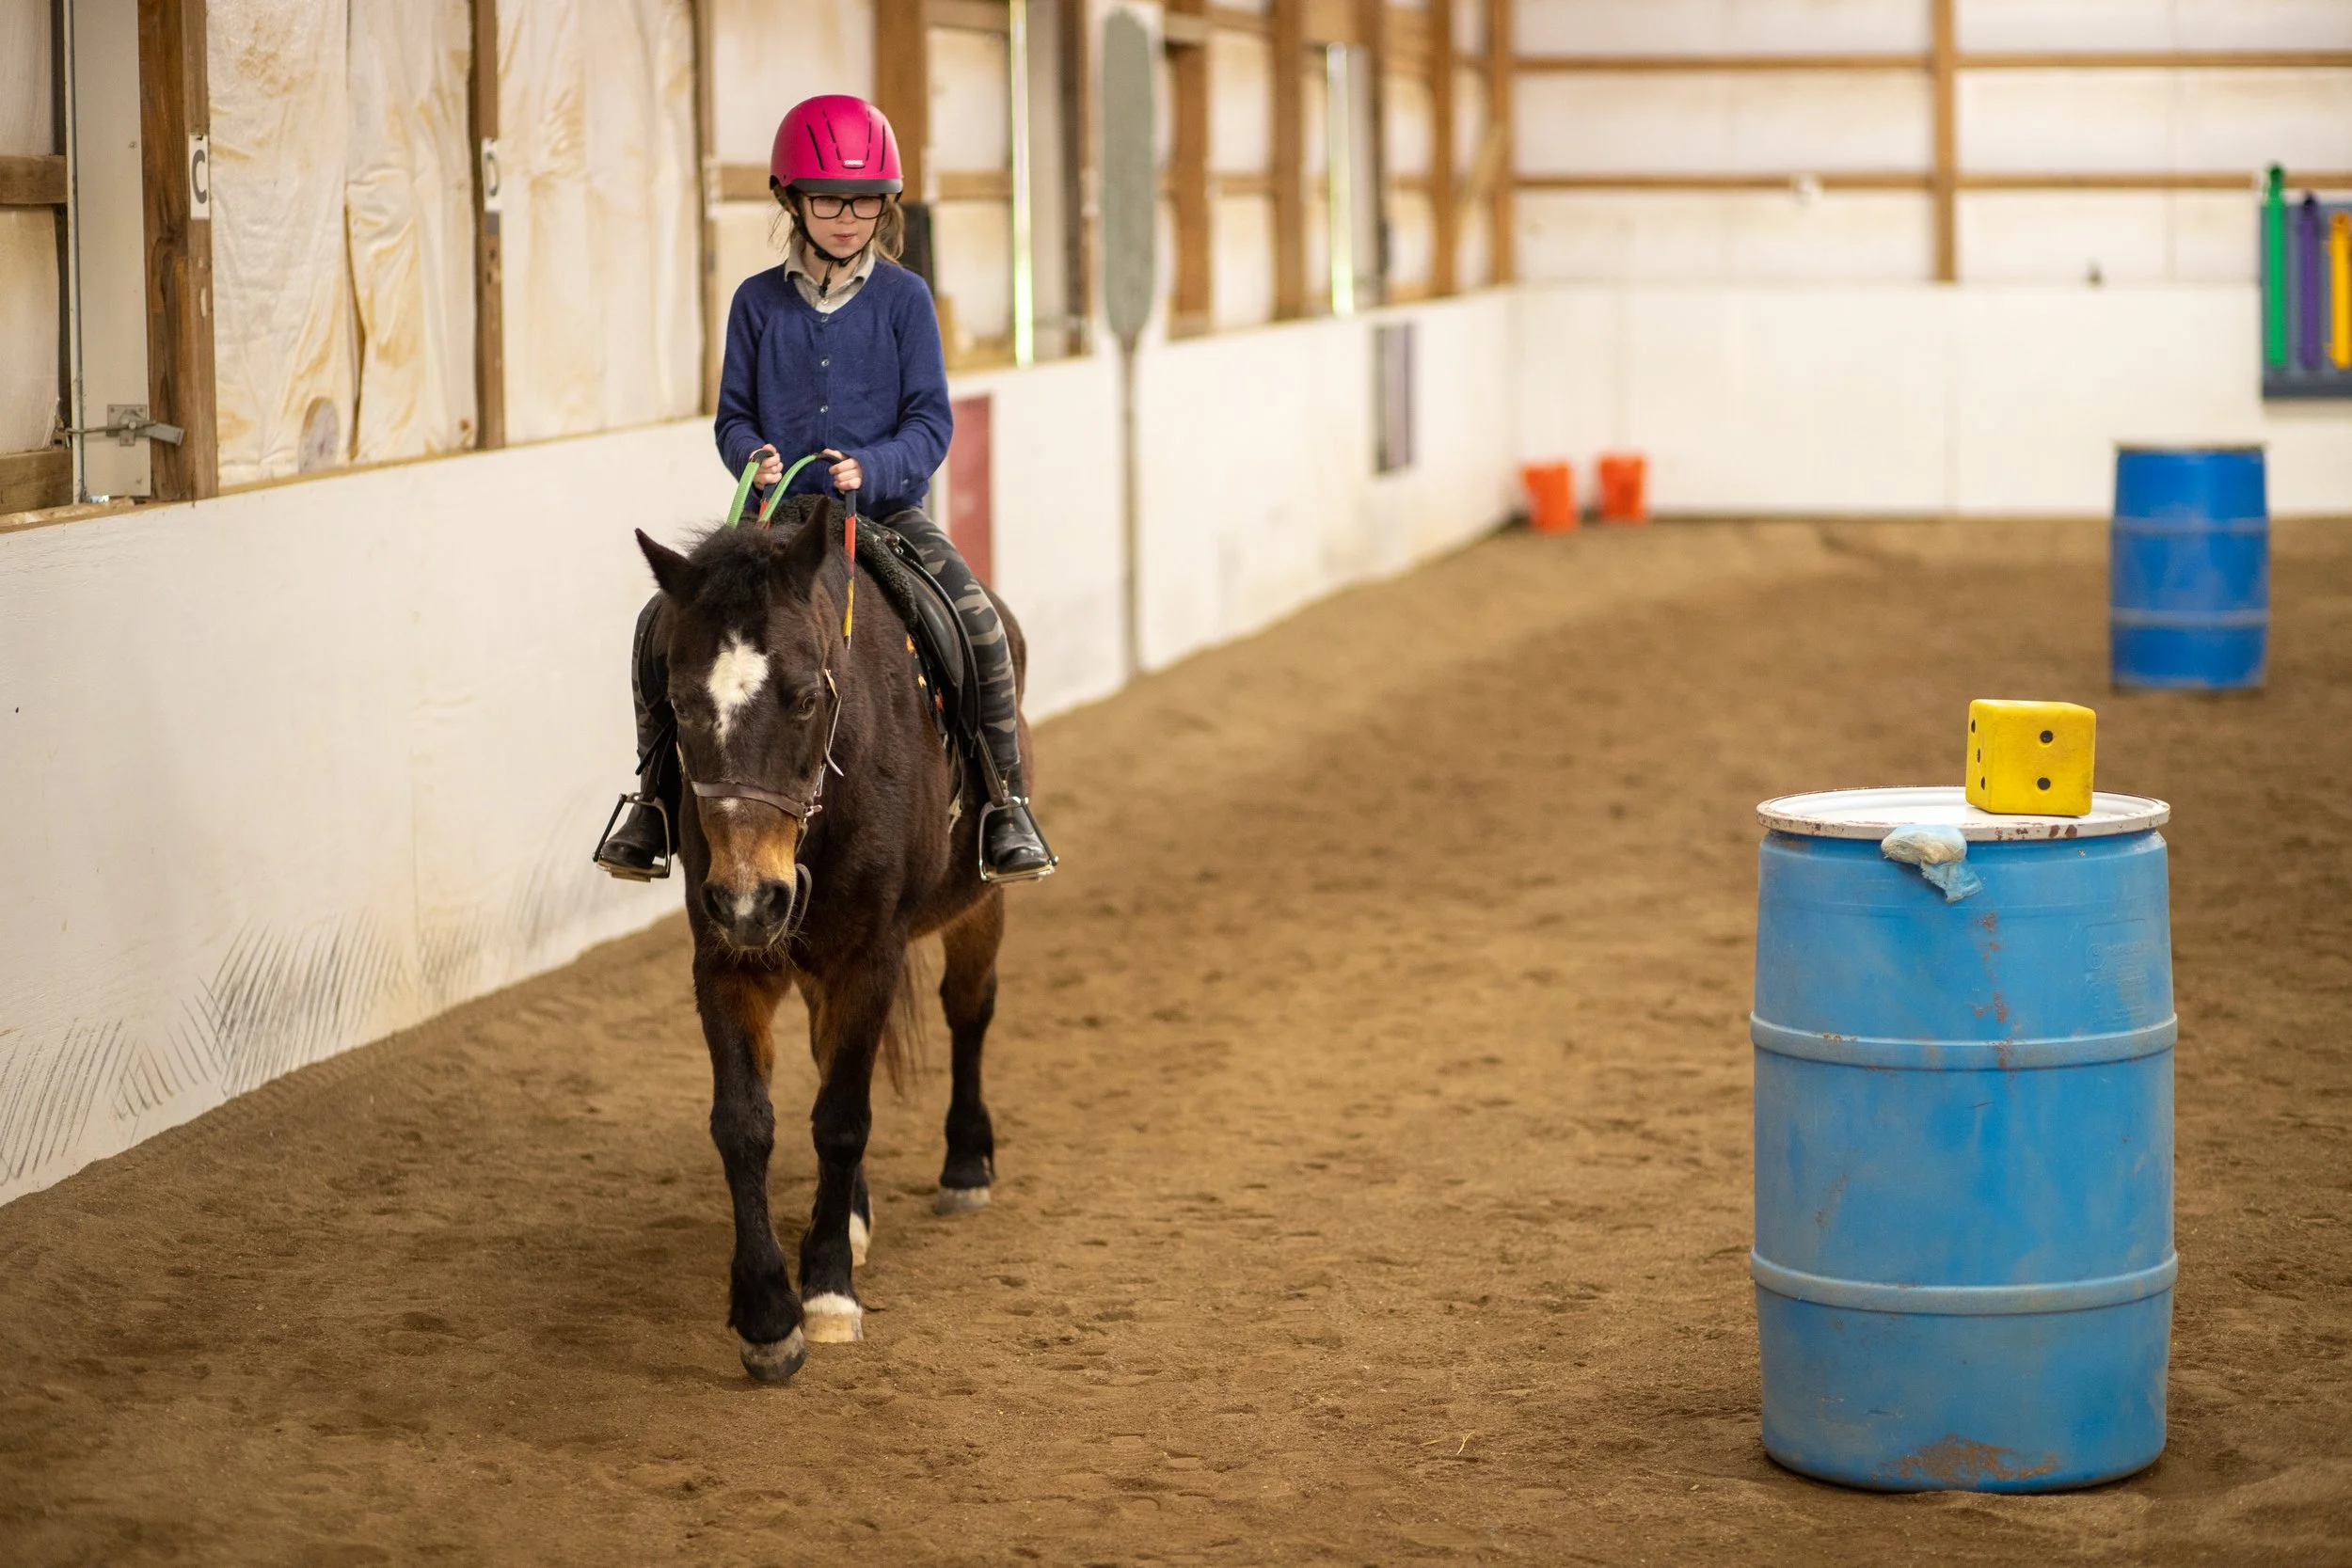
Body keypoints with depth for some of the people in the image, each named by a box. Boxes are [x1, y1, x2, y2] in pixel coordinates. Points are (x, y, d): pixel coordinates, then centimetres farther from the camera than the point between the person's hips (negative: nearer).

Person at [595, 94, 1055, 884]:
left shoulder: (904, 299, -1)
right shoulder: (759, 302, 4)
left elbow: (931, 422, -4)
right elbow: (733, 414, 8)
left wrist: (872, 467, -22)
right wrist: (751, 454, -15)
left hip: (887, 513, -2)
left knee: (980, 624, -25)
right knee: (664, 622, -14)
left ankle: (1005, 803, -10)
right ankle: (655, 796, 4)